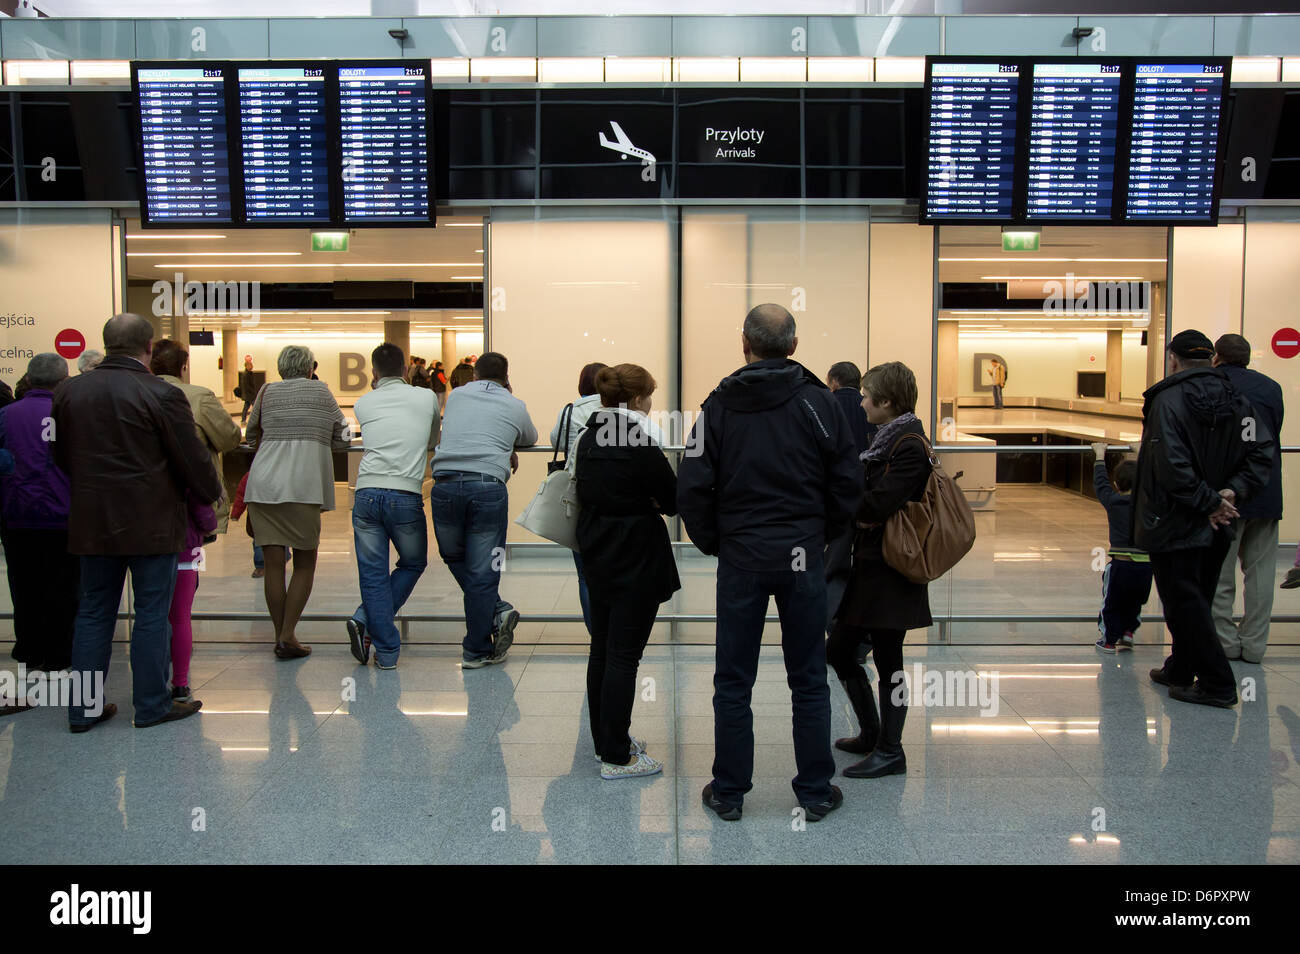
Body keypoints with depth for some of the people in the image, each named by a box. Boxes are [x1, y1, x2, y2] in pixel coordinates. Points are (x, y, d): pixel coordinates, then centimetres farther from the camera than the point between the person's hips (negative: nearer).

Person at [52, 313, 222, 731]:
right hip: (150, 524, -5)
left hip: (91, 523, 5)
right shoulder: (162, 394, -14)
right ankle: (152, 706, 13)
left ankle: (83, 709, 19)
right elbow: (193, 460, -10)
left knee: (93, 613, 13)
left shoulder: (68, 391, 3)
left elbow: (61, 455, 12)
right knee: (151, 615, 5)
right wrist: (212, 494, 8)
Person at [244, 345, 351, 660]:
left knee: (274, 564, 6)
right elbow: (342, 438, 12)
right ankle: (288, 636, -1)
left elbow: (251, 436, 22)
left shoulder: (267, 391, 14)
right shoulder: (321, 390, 10)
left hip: (263, 483, 3)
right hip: (303, 485, -3)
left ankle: (280, 635, 12)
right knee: (305, 564, 6)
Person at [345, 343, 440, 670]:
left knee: (373, 574, 7)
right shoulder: (427, 398, 10)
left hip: (366, 493, 2)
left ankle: (387, 652, 5)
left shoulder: (363, 404, 13)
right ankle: (366, 620, 6)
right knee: (413, 564, 19)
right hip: (405, 495, -2)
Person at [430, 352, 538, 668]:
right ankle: (476, 651, 11)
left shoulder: (456, 396, 20)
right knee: (482, 571, 4)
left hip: (445, 485, 2)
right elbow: (530, 439, 31)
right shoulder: (515, 406, 13)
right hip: (488, 487, -2)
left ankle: (495, 611, 9)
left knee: (454, 558, 22)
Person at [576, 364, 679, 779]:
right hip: (636, 560, -8)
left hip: (598, 555, 8)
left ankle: (605, 739, 29)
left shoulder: (589, 438, 5)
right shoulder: (640, 445, -18)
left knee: (601, 649, 15)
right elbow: (674, 501, -12)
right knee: (624, 654, -2)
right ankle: (617, 757, 5)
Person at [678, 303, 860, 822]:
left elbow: (692, 488, -6)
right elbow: (845, 484, -1)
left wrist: (714, 544, 7)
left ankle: (728, 793, 19)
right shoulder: (817, 402, -3)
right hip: (803, 557, 1)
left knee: (733, 682, 10)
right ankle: (815, 792, 21)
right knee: (809, 681, 11)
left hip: (741, 560, 0)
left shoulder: (719, 405, -2)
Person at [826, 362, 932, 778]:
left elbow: (878, 503, -24)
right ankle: (871, 734, 31)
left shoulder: (909, 445, -16)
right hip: (867, 566, 10)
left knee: (887, 661, 1)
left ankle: (890, 751, 15)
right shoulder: (887, 438, 14)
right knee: (838, 651, 16)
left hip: (890, 574, -10)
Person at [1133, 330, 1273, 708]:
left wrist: (1208, 503, -17)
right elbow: (1262, 452, -2)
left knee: (1184, 604, 0)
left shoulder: (1169, 400, -15)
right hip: (1216, 526, 7)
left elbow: (1173, 465, -25)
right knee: (1197, 601, 18)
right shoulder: (1236, 399, 5)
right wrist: (1233, 491, -9)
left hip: (1174, 524, -7)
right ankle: (1181, 670, 30)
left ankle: (1217, 684, 0)